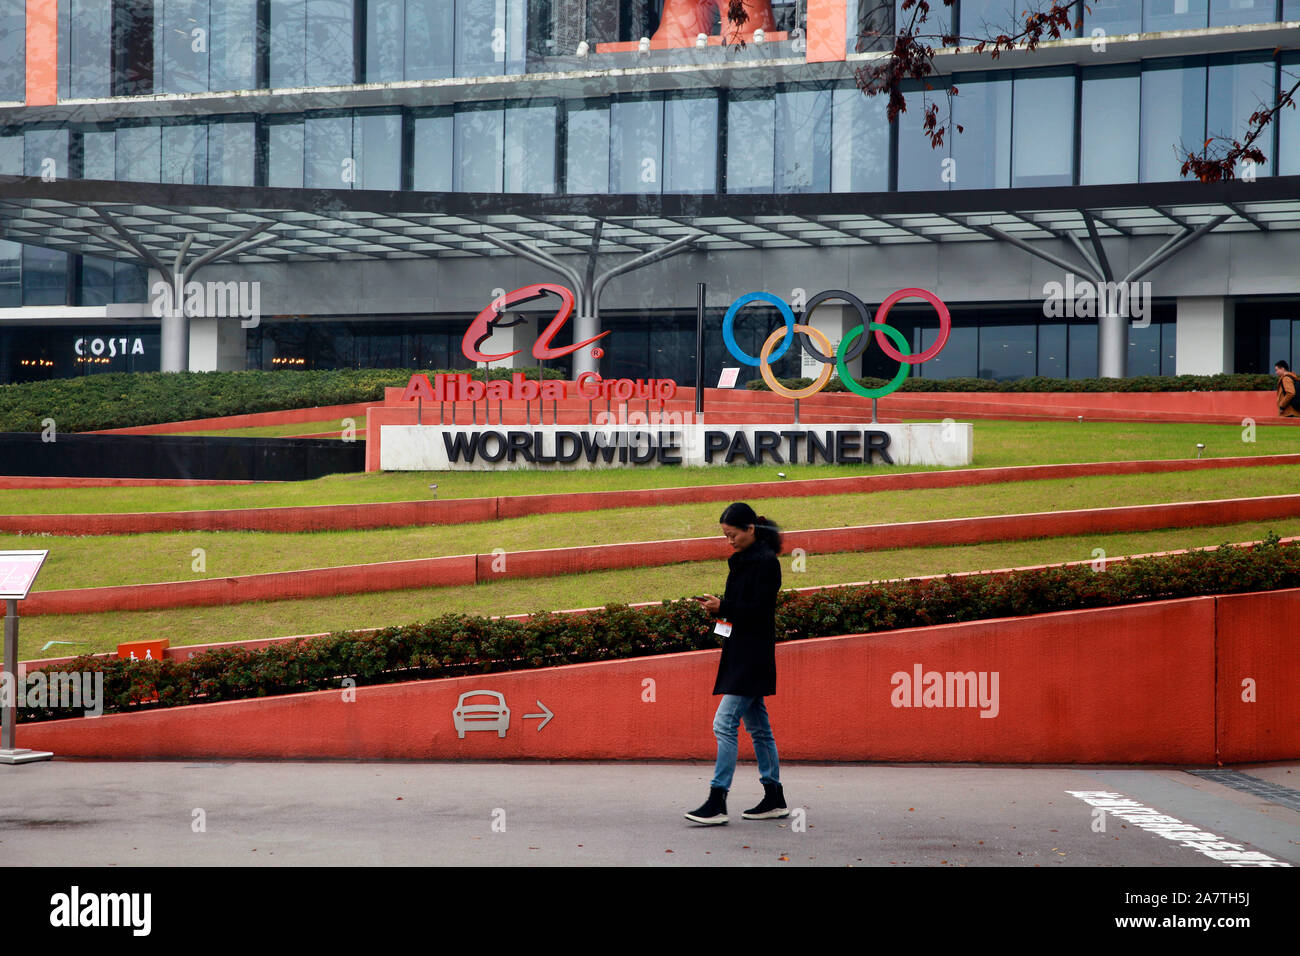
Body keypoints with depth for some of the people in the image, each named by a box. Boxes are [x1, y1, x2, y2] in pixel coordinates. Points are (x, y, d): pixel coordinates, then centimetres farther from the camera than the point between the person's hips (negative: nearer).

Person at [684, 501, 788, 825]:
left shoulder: (767, 562, -12)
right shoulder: (742, 561, 15)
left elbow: (759, 610, -18)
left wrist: (724, 608, -20)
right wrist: (719, 606, 0)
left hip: (752, 658, -10)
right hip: (740, 654, 10)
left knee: (725, 724, -13)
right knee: (758, 727, 13)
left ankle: (717, 802, -14)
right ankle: (774, 799, 18)